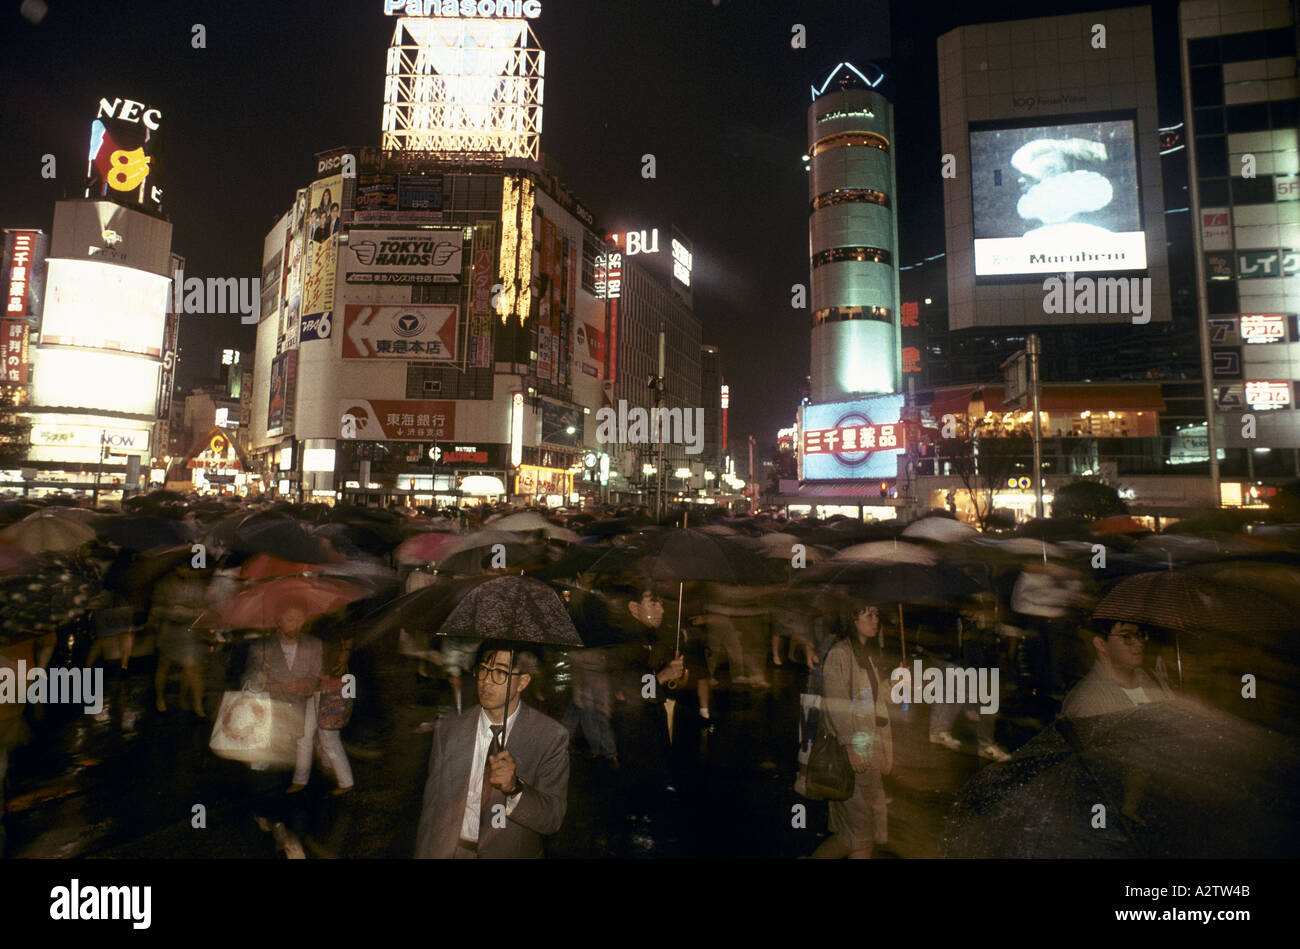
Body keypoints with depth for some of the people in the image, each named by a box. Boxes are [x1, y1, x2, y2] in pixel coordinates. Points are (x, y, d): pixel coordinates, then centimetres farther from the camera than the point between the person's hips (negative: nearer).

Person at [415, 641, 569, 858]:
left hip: (512, 852, -2)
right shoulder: (447, 730, 0)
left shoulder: (551, 737, -8)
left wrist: (515, 788, -25)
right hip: (450, 851, 2)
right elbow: (432, 807, 5)